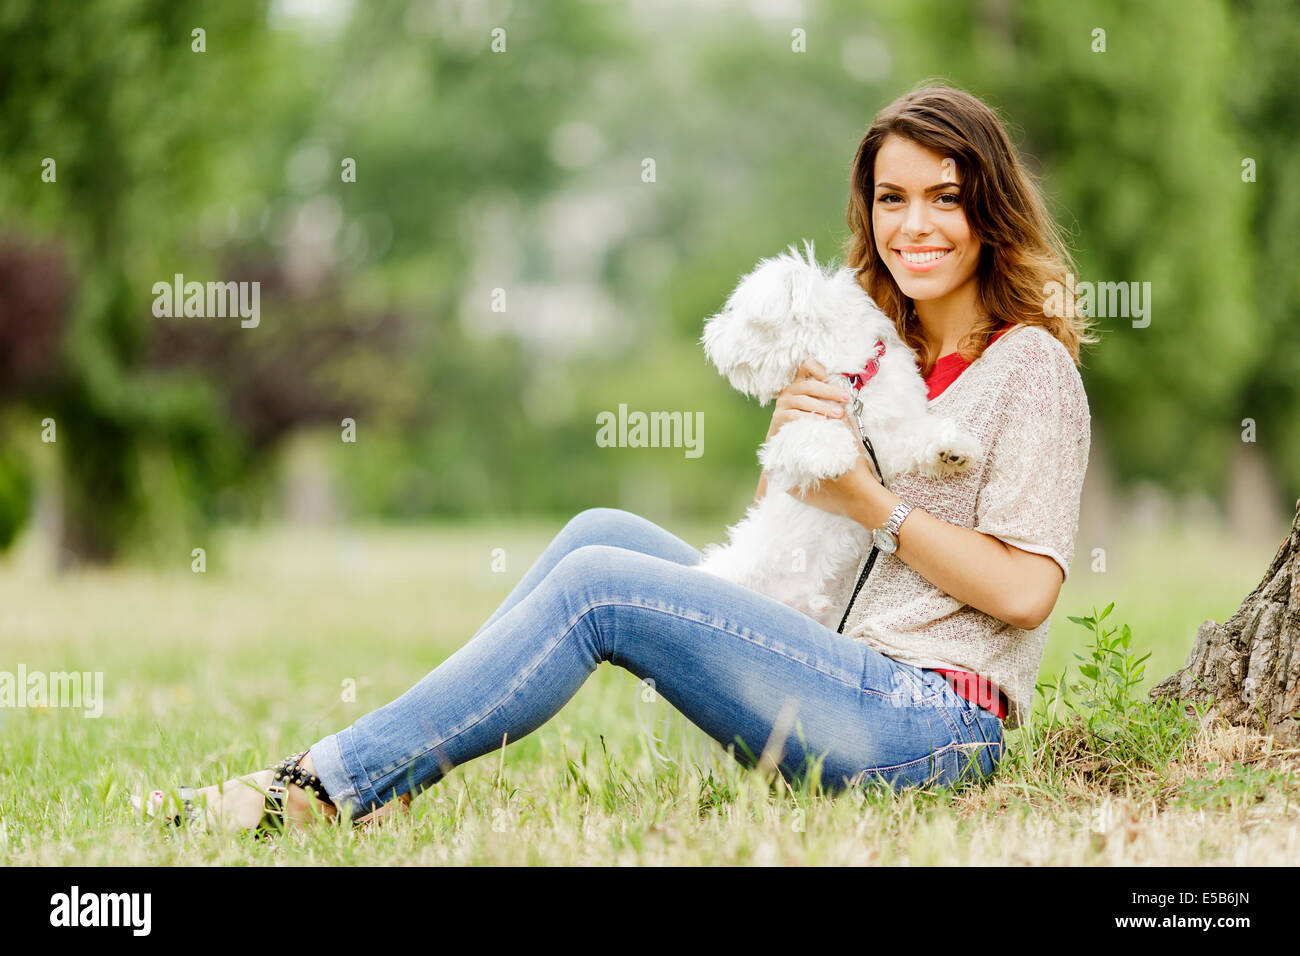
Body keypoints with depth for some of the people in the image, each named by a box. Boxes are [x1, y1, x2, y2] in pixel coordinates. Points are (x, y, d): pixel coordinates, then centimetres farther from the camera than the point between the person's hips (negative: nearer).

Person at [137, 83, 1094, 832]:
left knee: (597, 585, -18)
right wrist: (787, 437, -1)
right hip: (845, 683, 8)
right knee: (604, 531, -4)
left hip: (935, 724, -8)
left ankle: (334, 785, -16)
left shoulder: (1030, 366, -3)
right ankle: (371, 766, -8)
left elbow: (1024, 590, -12)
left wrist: (864, 497, -8)